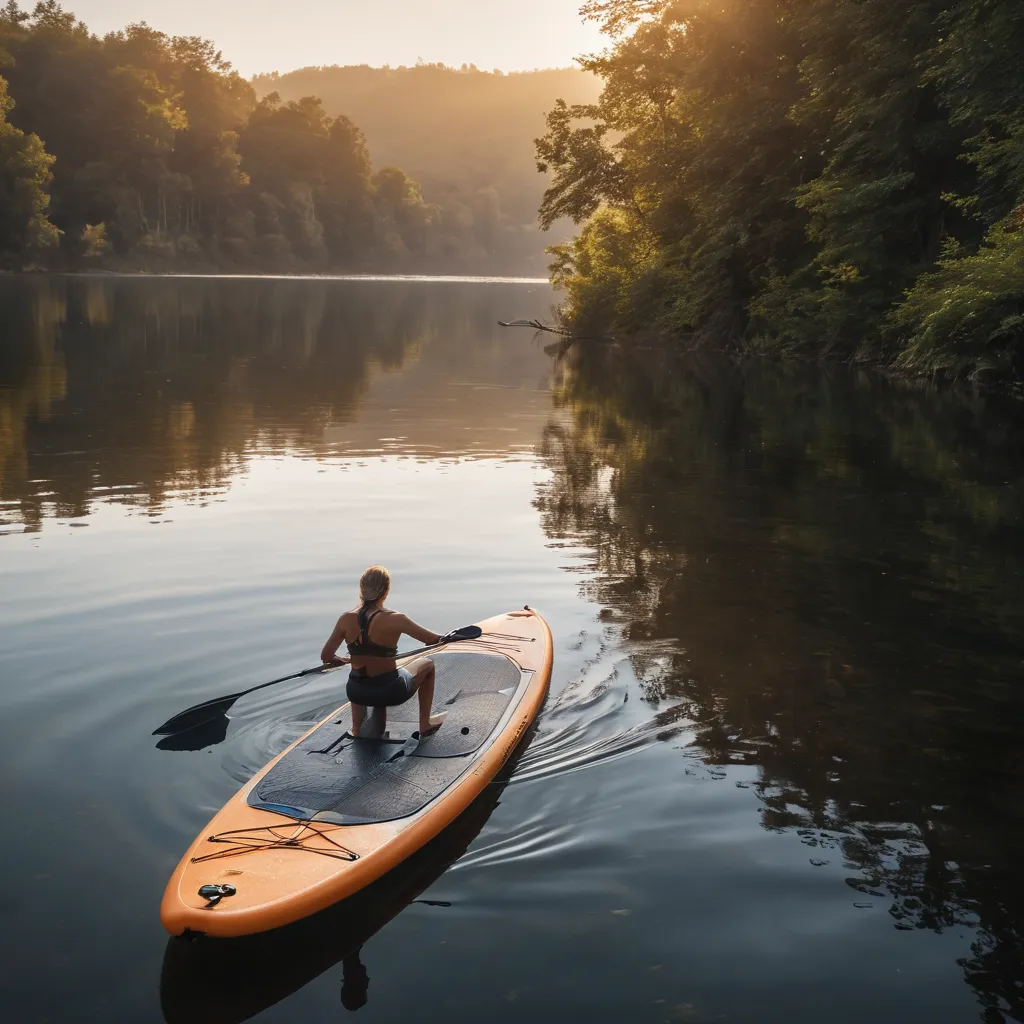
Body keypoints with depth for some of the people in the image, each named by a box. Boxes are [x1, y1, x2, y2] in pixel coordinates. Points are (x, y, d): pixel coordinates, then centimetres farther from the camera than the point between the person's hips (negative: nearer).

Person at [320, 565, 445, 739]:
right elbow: (432, 640, -9)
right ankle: (425, 724, 30)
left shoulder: (346, 619, -9)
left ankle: (357, 727, 41)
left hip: (356, 693, 4)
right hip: (390, 692, -3)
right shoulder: (394, 619, -19)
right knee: (427, 664, 25)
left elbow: (326, 657, -4)